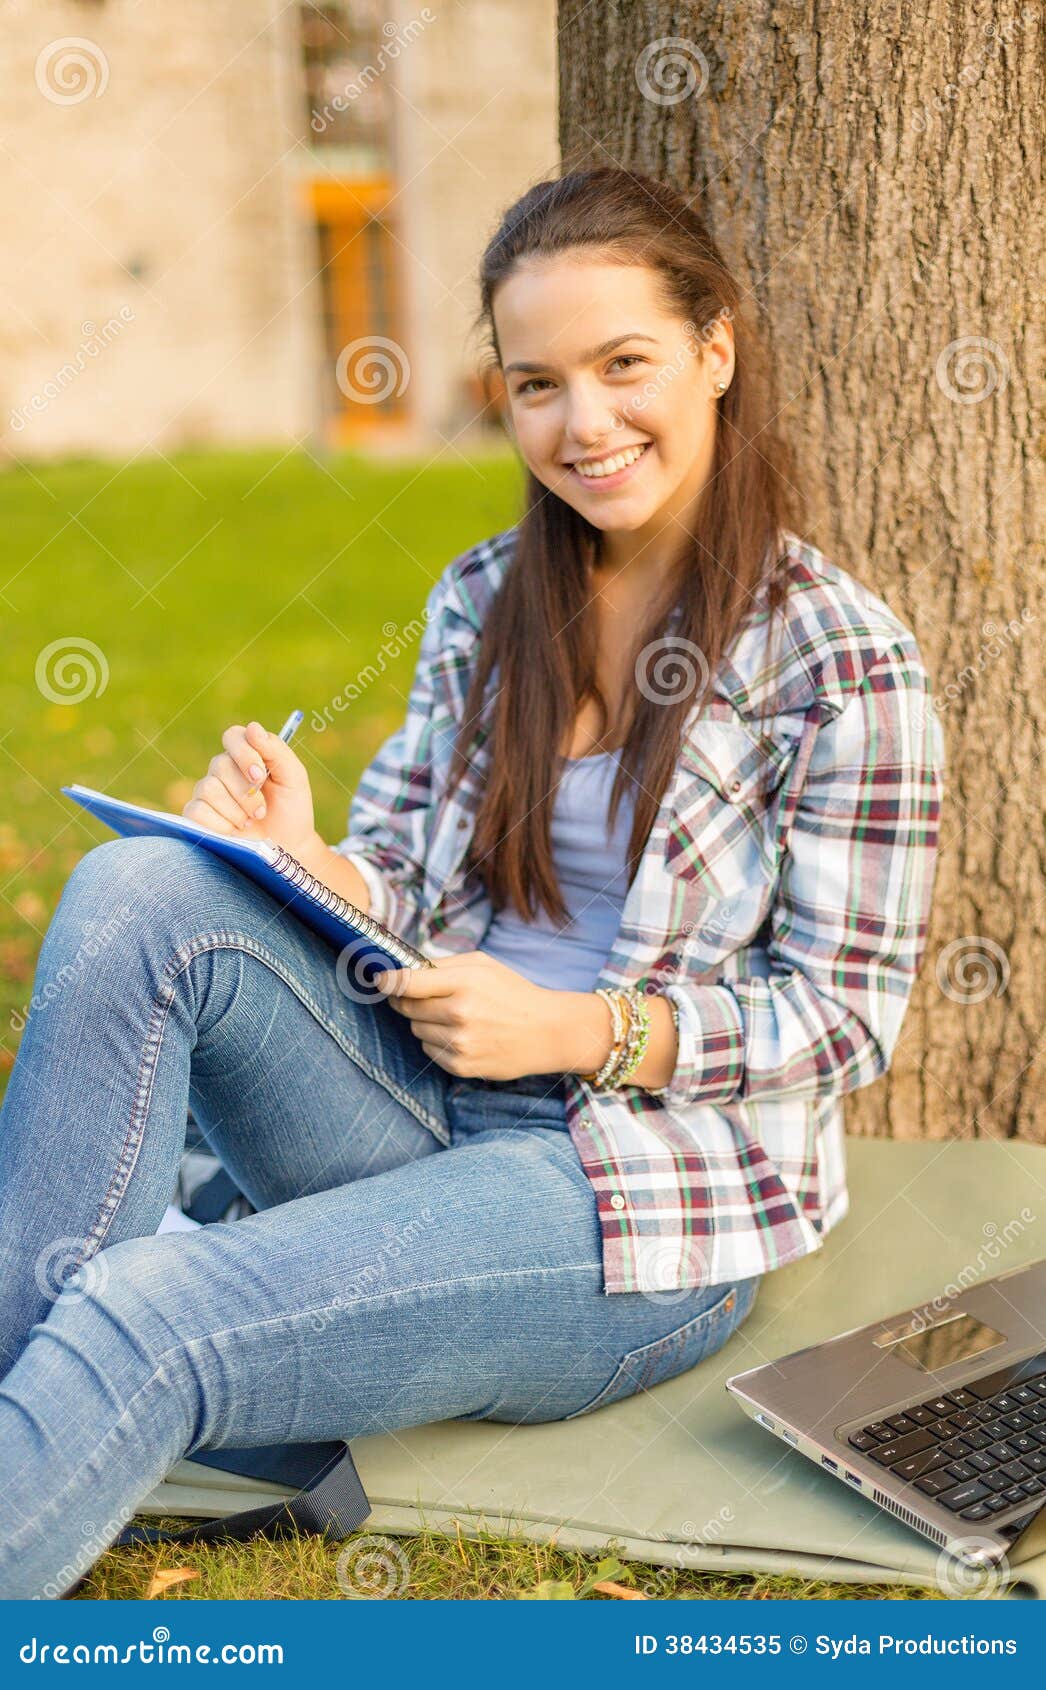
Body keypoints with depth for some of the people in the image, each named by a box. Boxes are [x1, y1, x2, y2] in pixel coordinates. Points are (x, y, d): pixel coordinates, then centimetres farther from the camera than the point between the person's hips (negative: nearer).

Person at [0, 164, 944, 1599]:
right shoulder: (481, 601, 9)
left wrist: (576, 1030, -21)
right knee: (134, 893, -22)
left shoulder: (842, 659, -7)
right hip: (420, 1107, 5)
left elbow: (847, 1019, -7)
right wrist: (310, 865, -14)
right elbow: (403, 884, 10)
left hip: (643, 1202, -5)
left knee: (141, 1330, -26)